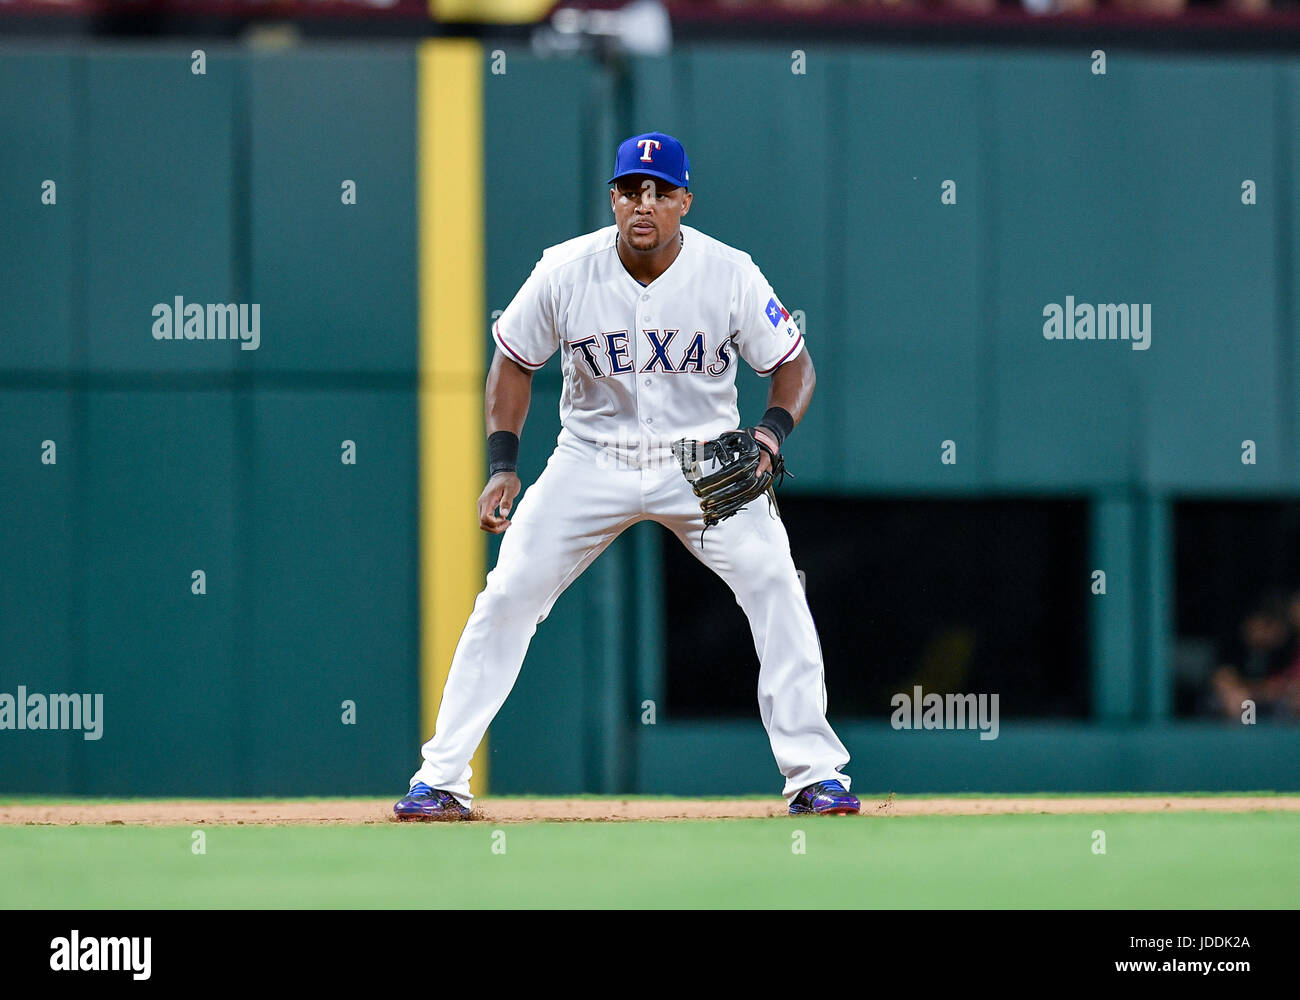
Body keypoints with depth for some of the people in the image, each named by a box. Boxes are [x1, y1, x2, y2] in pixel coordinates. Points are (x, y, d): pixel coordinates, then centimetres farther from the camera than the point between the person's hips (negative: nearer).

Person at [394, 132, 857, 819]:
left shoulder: (729, 274, -15)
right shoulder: (566, 272, -13)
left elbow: (793, 364, -5)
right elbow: (514, 362, 3)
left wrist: (773, 429, -25)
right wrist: (502, 466, -7)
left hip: (702, 459, -1)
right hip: (592, 461, 1)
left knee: (774, 585, -18)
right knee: (507, 596, -8)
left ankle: (812, 773, -9)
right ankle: (441, 778, 0)